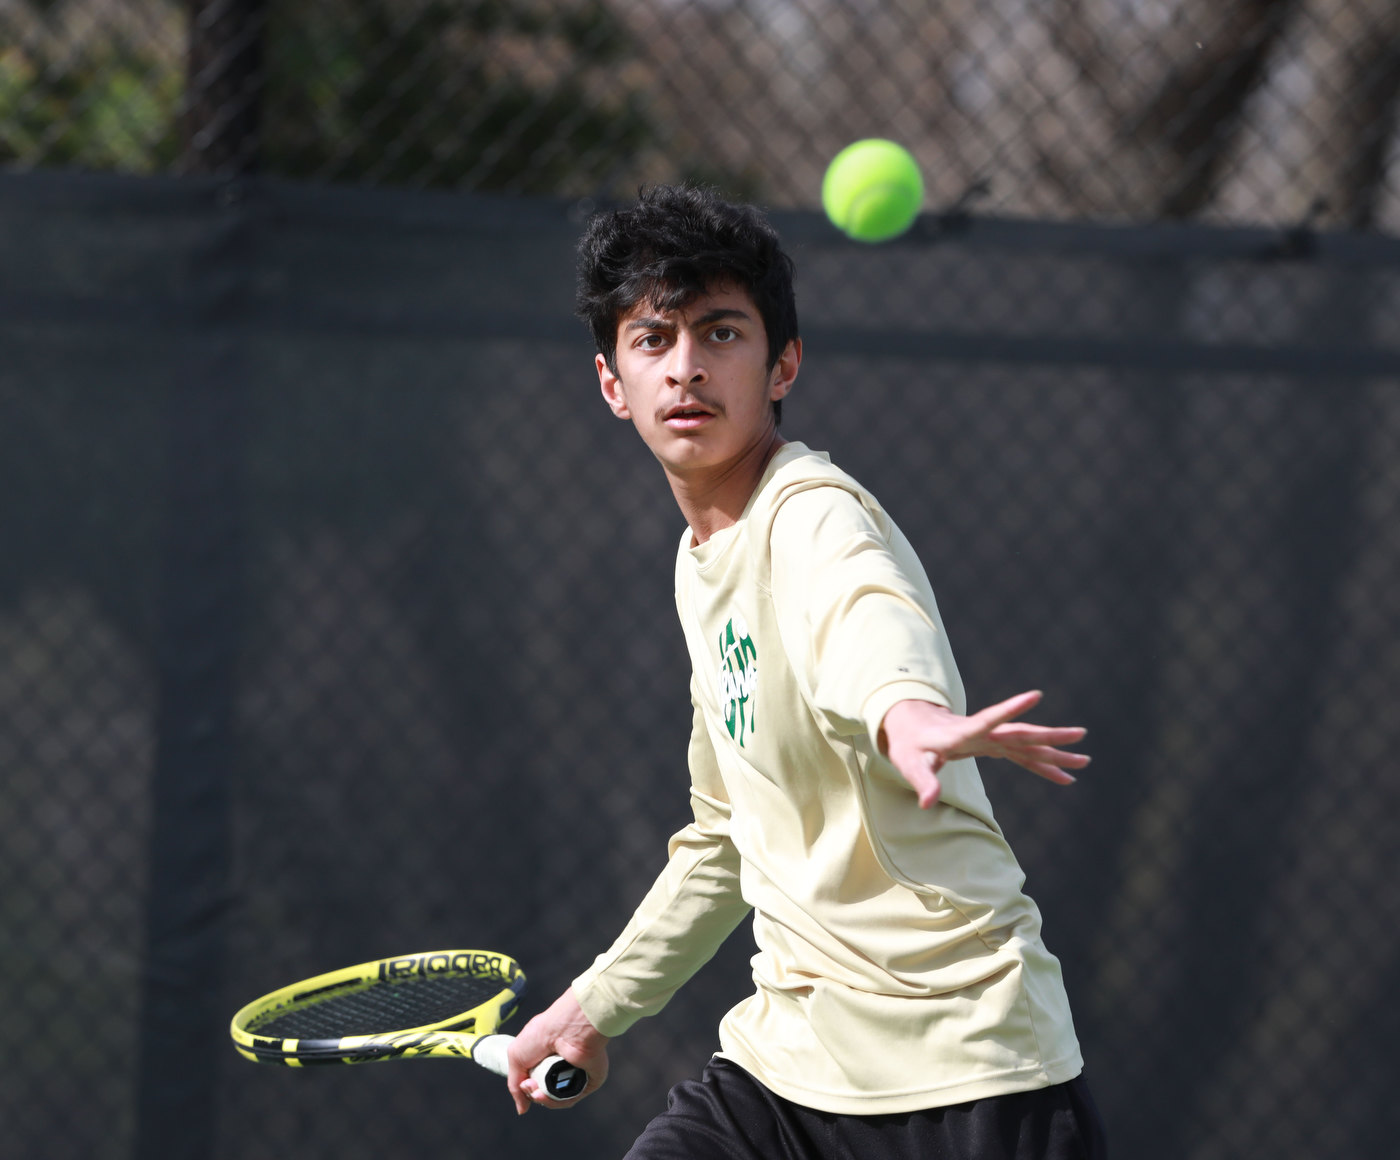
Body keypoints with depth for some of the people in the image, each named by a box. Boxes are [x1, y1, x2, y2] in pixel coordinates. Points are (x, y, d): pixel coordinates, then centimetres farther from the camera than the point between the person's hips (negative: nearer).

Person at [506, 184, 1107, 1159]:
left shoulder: (813, 512, -12)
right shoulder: (702, 564, 16)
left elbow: (865, 616, -39)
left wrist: (902, 708, -61)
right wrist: (596, 1006, 33)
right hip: (785, 1059, 8)